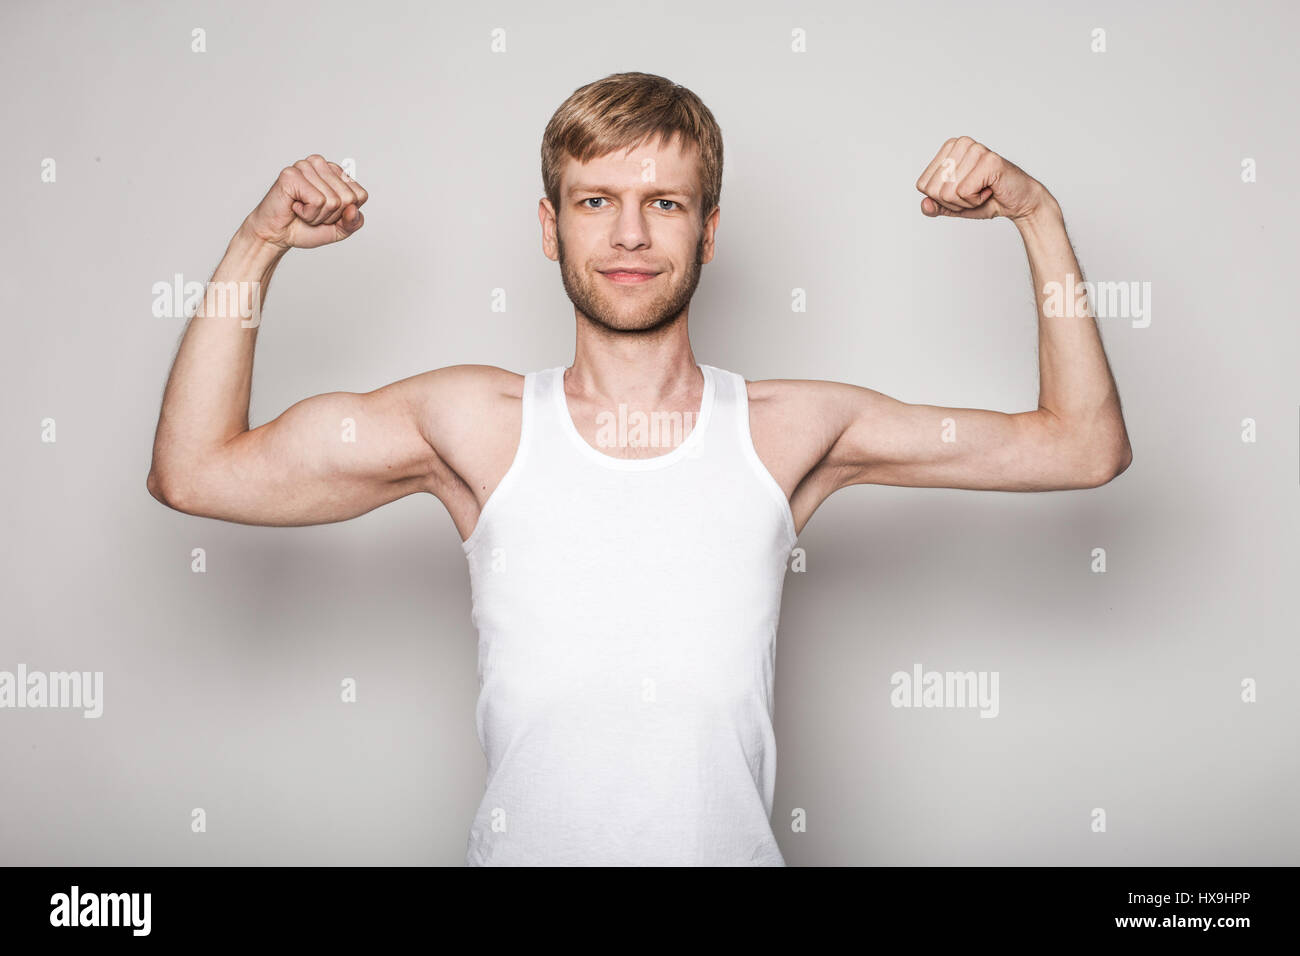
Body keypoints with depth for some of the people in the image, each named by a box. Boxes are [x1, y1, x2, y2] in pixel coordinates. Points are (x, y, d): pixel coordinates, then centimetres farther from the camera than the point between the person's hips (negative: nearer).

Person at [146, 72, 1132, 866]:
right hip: (523, 847, 0)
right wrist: (257, 246, -6)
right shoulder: (481, 425, -2)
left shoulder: (791, 431, -2)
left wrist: (1040, 216, -1)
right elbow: (194, 472, -3)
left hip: (732, 844, 1)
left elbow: (1084, 446, 4)